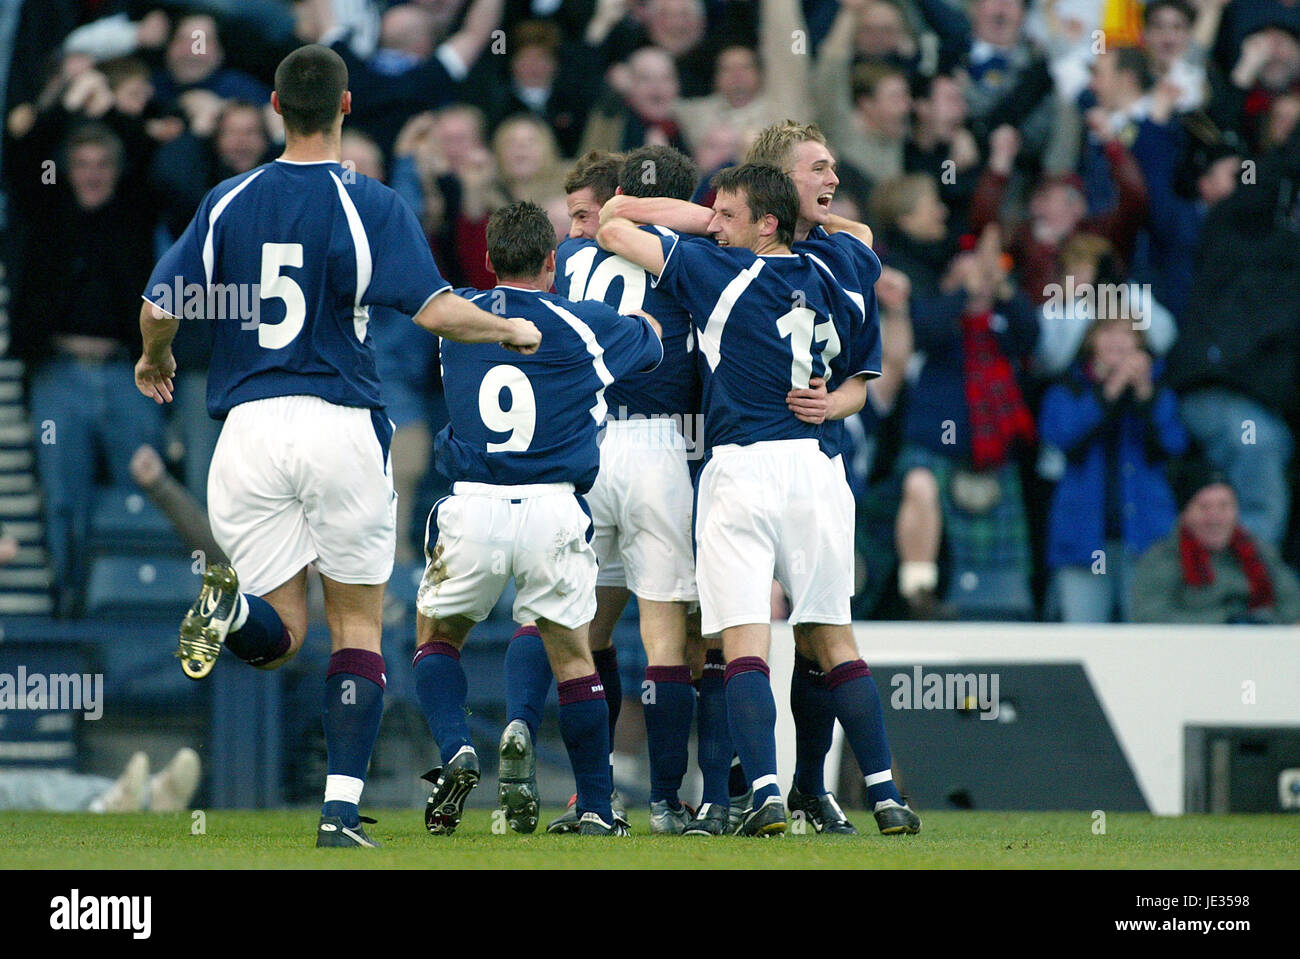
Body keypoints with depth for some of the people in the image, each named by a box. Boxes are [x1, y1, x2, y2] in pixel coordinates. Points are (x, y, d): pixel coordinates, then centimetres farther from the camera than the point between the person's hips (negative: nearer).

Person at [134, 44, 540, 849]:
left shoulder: (229, 202, 5)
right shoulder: (372, 207, -4)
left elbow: (160, 307, 3)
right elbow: (436, 311, -12)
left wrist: (154, 360, 25)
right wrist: (512, 330, 6)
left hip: (251, 424, 2)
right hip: (342, 426, -2)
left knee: (279, 638, 9)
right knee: (359, 627, 9)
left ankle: (232, 607, -27)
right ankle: (342, 807, -1)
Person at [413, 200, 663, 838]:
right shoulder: (583, 326, 2)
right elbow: (652, 337, 21)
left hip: (471, 505, 1)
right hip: (552, 507, -1)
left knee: (437, 635, 19)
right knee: (571, 654, 12)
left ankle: (455, 749, -6)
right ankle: (595, 808, 12)